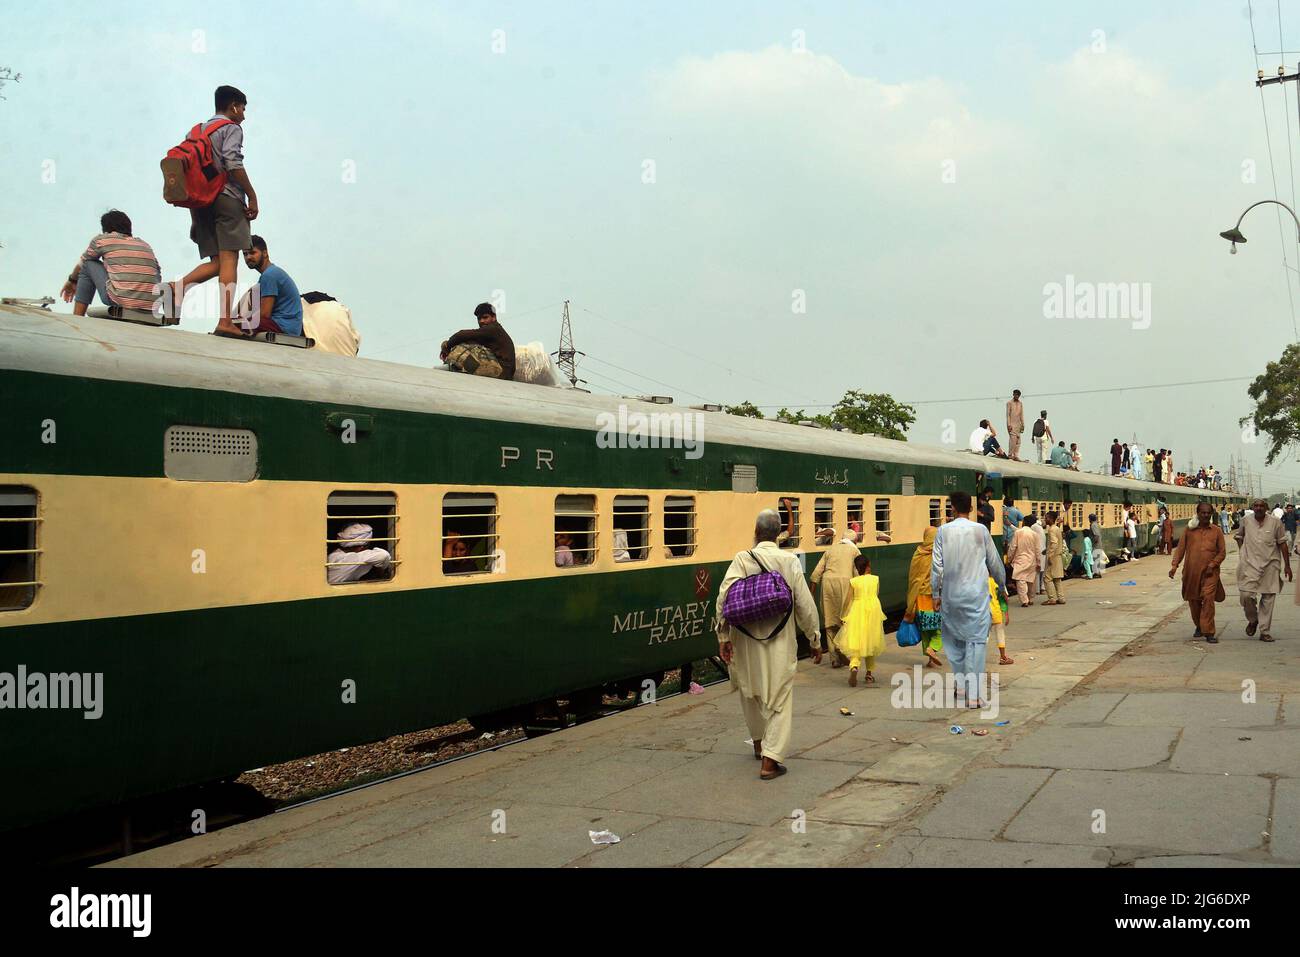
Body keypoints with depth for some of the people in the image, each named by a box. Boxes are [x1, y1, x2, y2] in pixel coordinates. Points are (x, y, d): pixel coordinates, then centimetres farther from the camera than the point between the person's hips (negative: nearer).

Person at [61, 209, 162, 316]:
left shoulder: (101, 239, 14)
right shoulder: (146, 246, 22)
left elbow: (81, 264, 31)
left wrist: (72, 280, 52)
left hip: (120, 300, -3)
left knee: (88, 264, 23)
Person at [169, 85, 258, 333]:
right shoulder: (231, 128, 2)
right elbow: (233, 164, -15)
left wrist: (194, 215, 20)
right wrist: (252, 197, -10)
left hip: (201, 200, 7)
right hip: (227, 198, -7)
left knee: (216, 262, 7)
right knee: (229, 259, -11)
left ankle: (178, 287, -17)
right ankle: (225, 321, -18)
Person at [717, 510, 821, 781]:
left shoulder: (742, 559, -6)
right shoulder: (790, 562, -5)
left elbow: (725, 597, -16)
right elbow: (805, 604, -3)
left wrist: (723, 636, -10)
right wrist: (815, 639, 8)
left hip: (747, 639, 1)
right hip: (780, 642, -1)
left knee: (750, 690, 23)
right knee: (780, 699, 5)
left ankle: (759, 743, 41)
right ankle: (770, 761, -2)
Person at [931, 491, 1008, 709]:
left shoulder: (944, 531, -1)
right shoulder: (980, 530, -1)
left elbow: (937, 565, -2)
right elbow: (994, 562, 7)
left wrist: (936, 593, 7)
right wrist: (1002, 586, 23)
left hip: (951, 594, 1)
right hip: (976, 593, -1)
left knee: (954, 638, 18)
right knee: (976, 640, -1)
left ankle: (961, 684, 22)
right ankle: (973, 694, -6)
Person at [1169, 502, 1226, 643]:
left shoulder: (1217, 531, 5)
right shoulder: (1189, 530, 7)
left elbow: (1222, 552, 7)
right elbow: (1180, 548, 7)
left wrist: (1212, 565, -8)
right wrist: (1174, 565, -5)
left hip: (1209, 572, -2)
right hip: (1191, 571, 2)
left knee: (1208, 598, -16)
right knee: (1193, 601, 11)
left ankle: (1208, 632, -13)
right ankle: (1199, 626, 35)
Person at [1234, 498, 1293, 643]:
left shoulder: (1275, 522, -3)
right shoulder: (1246, 520, 2)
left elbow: (1282, 544, 2)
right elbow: (1238, 536, 22)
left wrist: (1287, 566, 1)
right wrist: (1242, 551, 11)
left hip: (1270, 564, 0)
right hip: (1250, 564, 0)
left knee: (1268, 598, 3)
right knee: (1246, 594, -12)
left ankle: (1265, 632, 11)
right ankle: (1252, 620, 17)